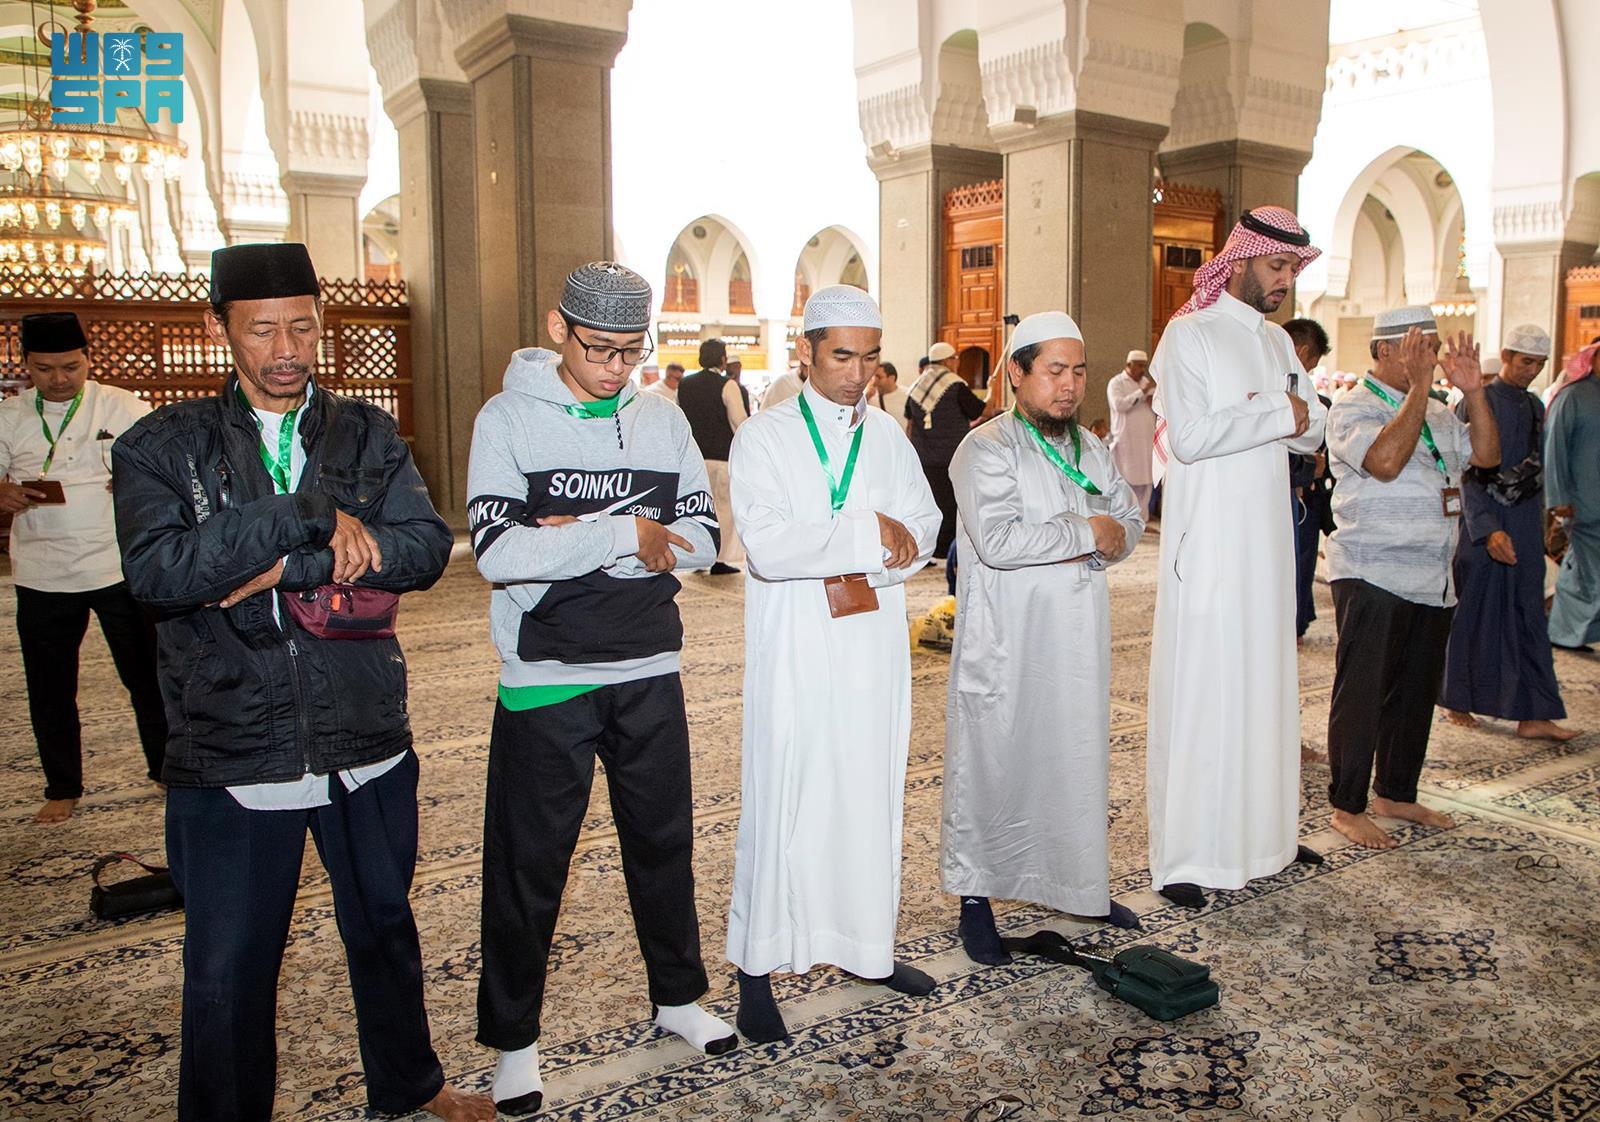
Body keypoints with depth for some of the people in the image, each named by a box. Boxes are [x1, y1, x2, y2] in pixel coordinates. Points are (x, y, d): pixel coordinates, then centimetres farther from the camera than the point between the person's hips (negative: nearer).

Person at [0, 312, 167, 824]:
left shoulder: (123, 407, 0)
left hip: (119, 568, -2)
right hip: (41, 578, 2)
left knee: (146, 677, 6)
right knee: (49, 690, 10)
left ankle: (165, 768, 22)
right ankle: (62, 788, 25)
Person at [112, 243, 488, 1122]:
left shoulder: (368, 436, 4)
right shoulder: (161, 446, -2)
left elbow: (425, 547, -11)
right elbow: (156, 571, -20)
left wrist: (289, 566, -20)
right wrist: (311, 513, -23)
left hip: (368, 746, 3)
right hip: (230, 758, -2)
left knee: (385, 927, 21)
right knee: (228, 971, 10)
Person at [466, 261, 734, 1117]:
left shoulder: (662, 420, 5)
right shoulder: (508, 418, -7)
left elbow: (701, 536, -2)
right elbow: (496, 550, -19)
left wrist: (578, 542, -13)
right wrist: (622, 537, -17)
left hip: (649, 671, 4)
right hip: (546, 679, -3)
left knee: (663, 838, 17)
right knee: (529, 861, 7)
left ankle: (677, 995, 38)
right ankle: (513, 1038, 26)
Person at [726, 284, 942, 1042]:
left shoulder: (886, 435, 11)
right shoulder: (765, 437, -5)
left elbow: (923, 527, 4)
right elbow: (767, 546, -18)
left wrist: (856, 569, -13)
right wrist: (869, 533, -13)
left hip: (874, 646, 5)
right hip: (795, 651, -5)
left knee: (873, 793, 11)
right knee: (783, 800, -1)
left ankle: (866, 944, 27)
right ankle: (756, 967, 11)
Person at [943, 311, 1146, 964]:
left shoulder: (1089, 449, 13)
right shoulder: (986, 449, -12)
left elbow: (1130, 516, 15)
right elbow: (998, 540, -25)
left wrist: (1112, 538, -8)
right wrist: (1086, 532, -15)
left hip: (1078, 642, 7)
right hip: (1005, 647, -7)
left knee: (1078, 760, 16)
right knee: (992, 767, 4)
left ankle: (1081, 884, 33)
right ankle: (976, 896, 19)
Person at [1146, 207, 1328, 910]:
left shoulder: (1278, 341, 16)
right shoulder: (1190, 334, -7)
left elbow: (1311, 433, 13)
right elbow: (1189, 436, -19)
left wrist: (1302, 417, -8)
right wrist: (1279, 413, -12)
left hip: (1266, 539, 7)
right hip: (1206, 541, -7)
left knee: (1265, 684, 12)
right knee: (1198, 692, -5)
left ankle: (1261, 830, 25)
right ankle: (1180, 856, 3)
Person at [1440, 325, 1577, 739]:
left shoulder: (1534, 406, 14)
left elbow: (1536, 470, 19)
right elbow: (1468, 474, -14)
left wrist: (1539, 525, 15)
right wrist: (1488, 529, -23)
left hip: (1525, 527, 6)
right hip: (1483, 525, -6)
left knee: (1528, 615, 3)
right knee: (1472, 614, 3)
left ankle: (1534, 715, 4)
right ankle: (1457, 701, 18)